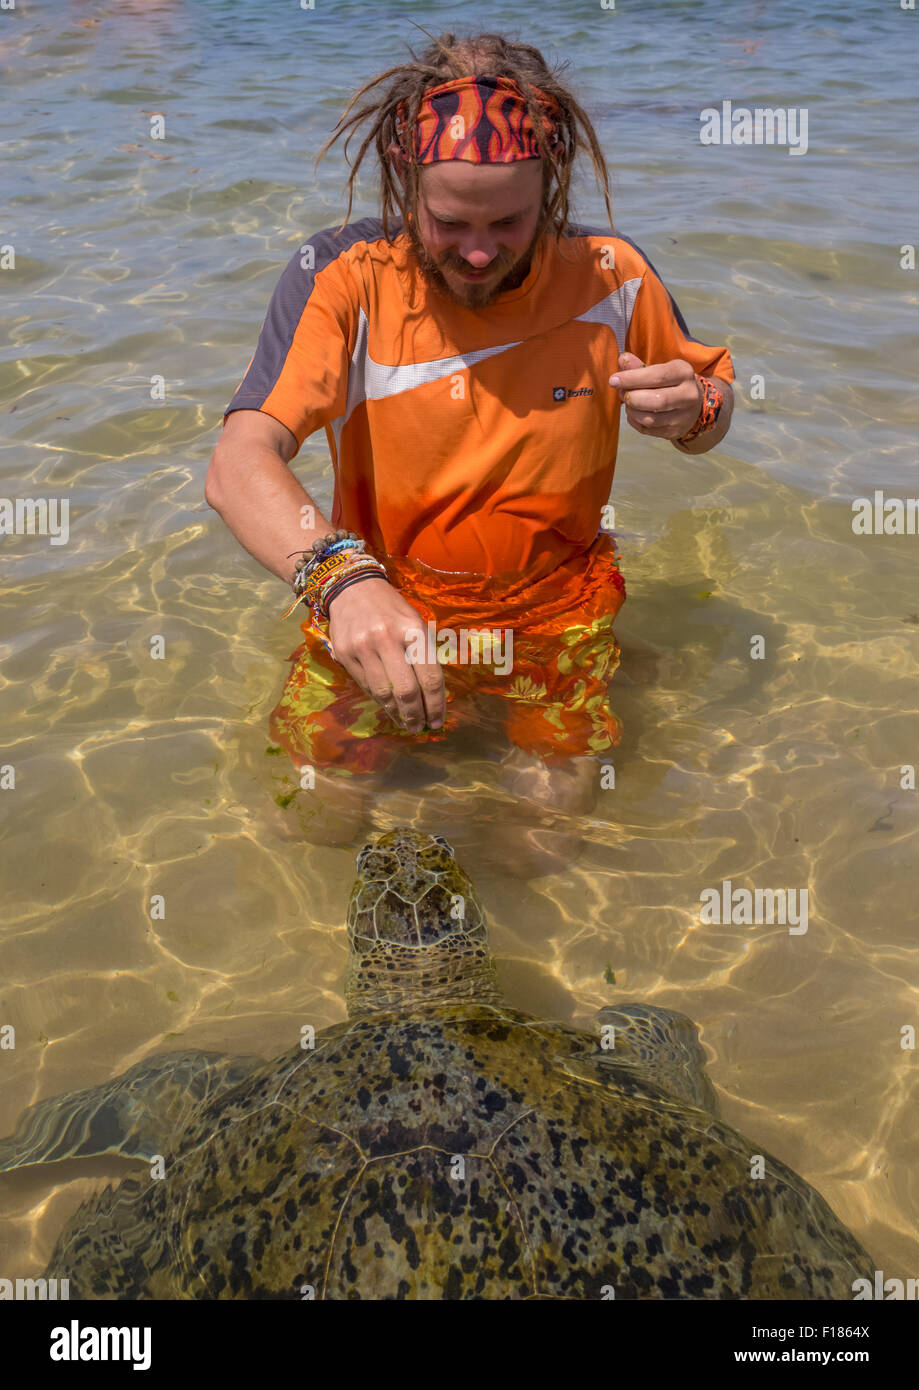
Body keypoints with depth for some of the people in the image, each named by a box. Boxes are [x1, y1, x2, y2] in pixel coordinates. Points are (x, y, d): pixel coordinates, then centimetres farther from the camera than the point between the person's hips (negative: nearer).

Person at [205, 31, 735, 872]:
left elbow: (716, 400, 7)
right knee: (319, 821, -9)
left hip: (557, 612, 2)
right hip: (380, 606, -1)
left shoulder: (608, 276, -9)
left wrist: (694, 409, -20)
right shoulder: (341, 278, -17)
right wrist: (341, 575, -49)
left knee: (558, 822, -7)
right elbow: (239, 465, -28)